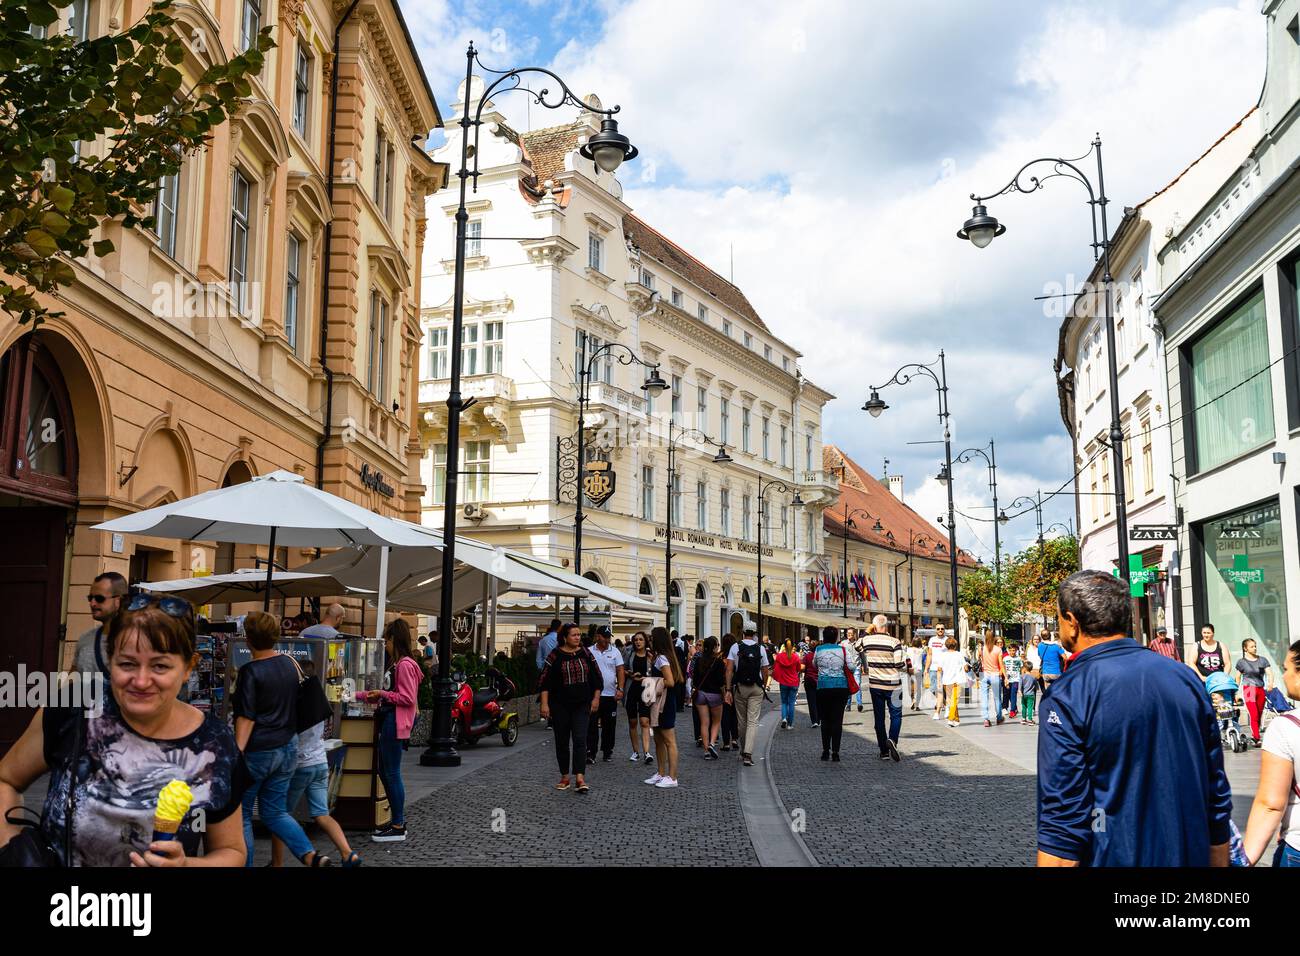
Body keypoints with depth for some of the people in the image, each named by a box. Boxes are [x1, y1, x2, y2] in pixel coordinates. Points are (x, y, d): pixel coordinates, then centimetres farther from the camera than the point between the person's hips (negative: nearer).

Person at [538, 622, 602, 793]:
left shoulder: (585, 654, 5)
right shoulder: (555, 656, -3)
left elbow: (596, 677, 12)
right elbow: (544, 681, -4)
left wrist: (596, 698, 6)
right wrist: (545, 704, -10)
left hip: (582, 705, 1)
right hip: (560, 705, -1)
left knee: (580, 740, -11)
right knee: (562, 741, 7)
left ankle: (580, 778, -16)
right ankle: (565, 777, 19)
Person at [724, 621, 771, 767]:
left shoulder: (735, 647, -2)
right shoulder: (761, 649, -1)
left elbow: (729, 670, -7)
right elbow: (766, 672, 1)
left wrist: (728, 690, -5)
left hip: (739, 687, 1)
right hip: (756, 689, -1)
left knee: (741, 720, 14)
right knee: (753, 721, -4)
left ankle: (743, 751, 26)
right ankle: (748, 753, -16)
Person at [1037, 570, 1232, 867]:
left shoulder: (1067, 697, -17)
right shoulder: (1186, 678, 1)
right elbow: (1218, 799, 7)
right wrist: (1218, 862, 17)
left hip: (1113, 857, -5)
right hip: (1193, 857, 5)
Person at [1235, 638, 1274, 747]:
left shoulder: (1262, 660, 8)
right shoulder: (1241, 662, 3)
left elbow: (1269, 673, 1)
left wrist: (1270, 683, -19)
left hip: (1261, 689, 3)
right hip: (1248, 689, -3)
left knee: (1259, 716, 8)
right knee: (1254, 715, -13)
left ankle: (1253, 737, 21)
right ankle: (1256, 739, -13)